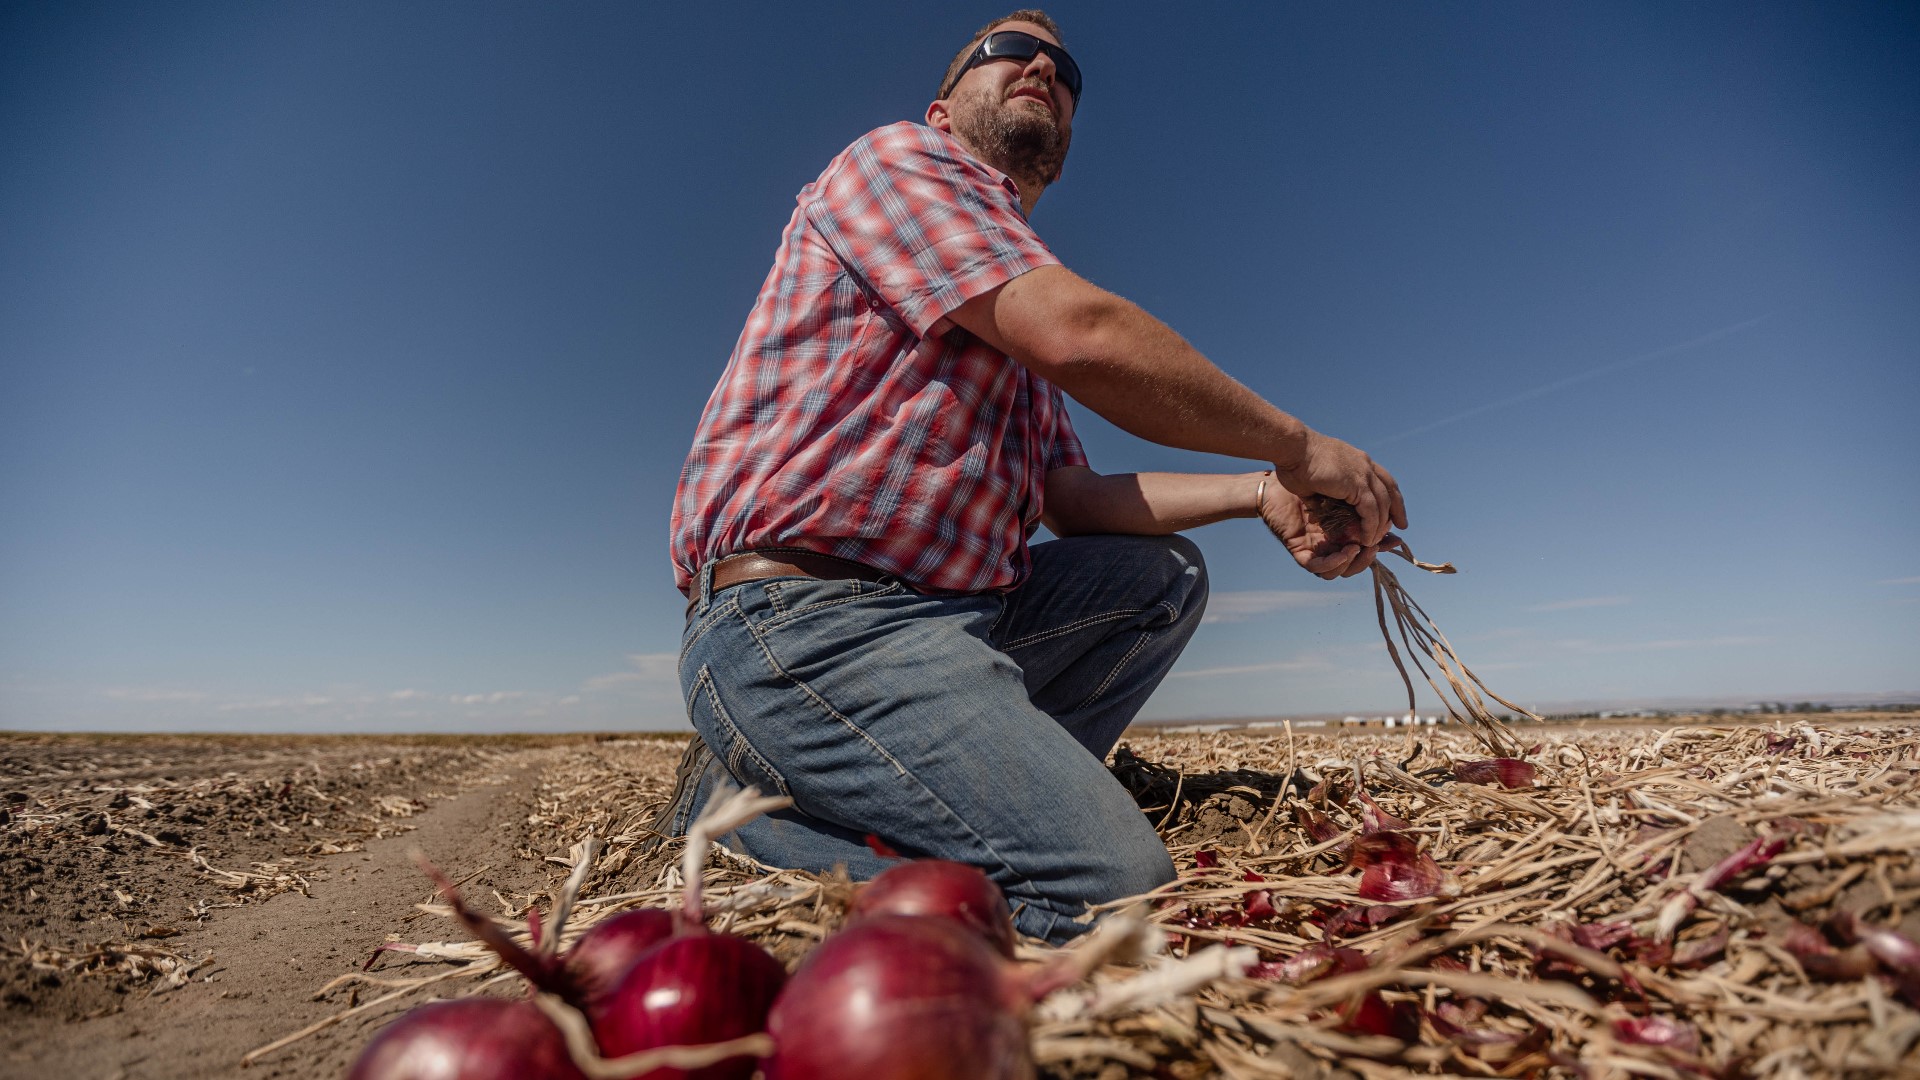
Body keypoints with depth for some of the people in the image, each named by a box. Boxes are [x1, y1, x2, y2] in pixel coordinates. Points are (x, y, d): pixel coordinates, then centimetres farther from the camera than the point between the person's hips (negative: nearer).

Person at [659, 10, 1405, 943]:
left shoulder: (1018, 311, 28)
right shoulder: (899, 157, 2)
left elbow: (1072, 499, 16)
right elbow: (1081, 334, -15)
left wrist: (1259, 495, 4)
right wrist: (1294, 445, -4)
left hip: (941, 612, 9)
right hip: (804, 617, -9)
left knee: (1165, 571, 8)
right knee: (1121, 897, -16)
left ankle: (972, 800, -3)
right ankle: (754, 807, -5)